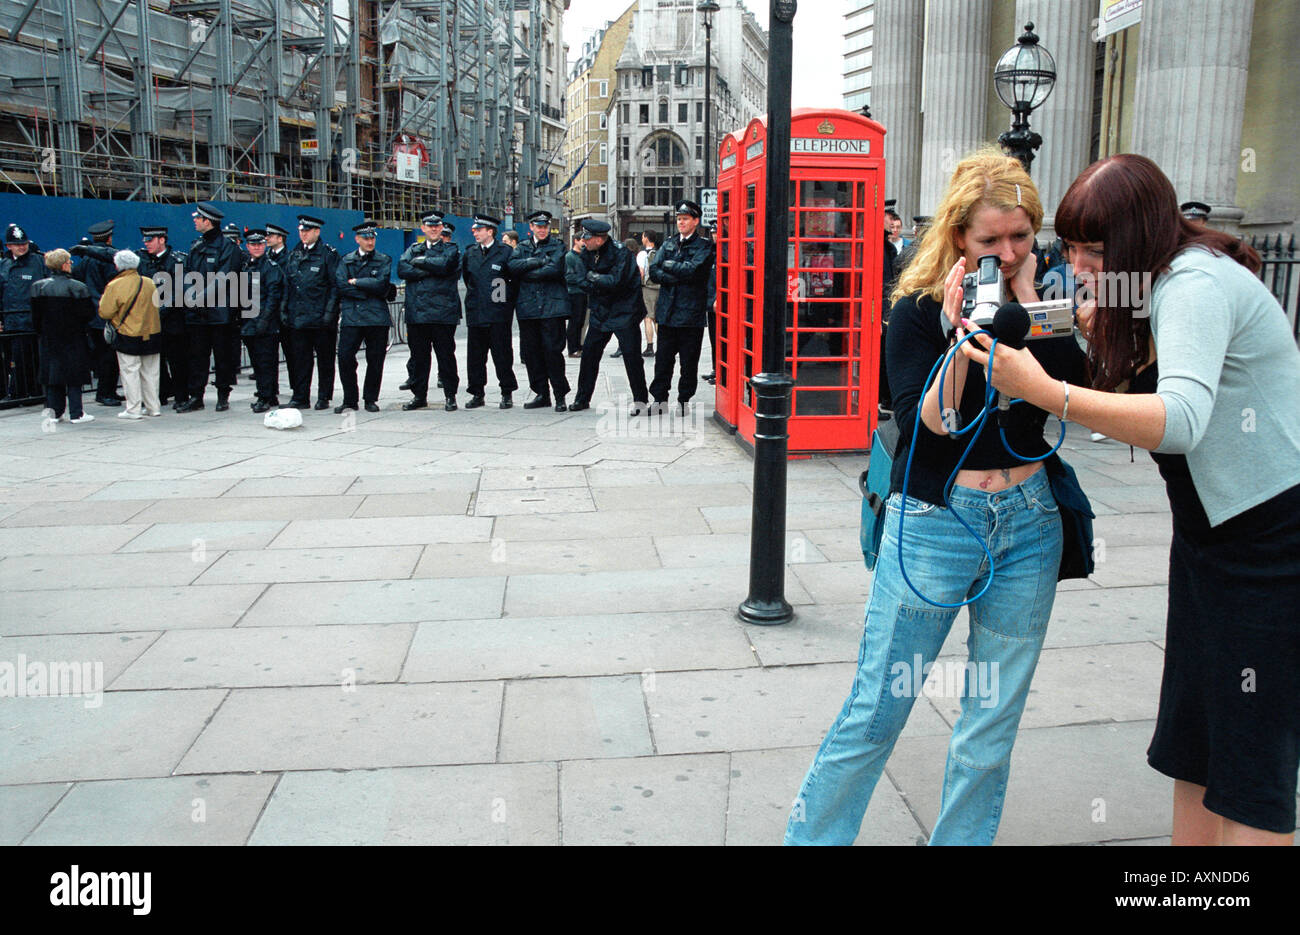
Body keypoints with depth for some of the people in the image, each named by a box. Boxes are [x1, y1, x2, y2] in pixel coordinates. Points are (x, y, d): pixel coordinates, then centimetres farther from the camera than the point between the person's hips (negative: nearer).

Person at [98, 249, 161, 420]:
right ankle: (153, 407, 18)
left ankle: (133, 410, 4)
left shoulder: (115, 286, -13)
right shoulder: (149, 283, 0)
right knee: (150, 372, 12)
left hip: (128, 337, -4)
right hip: (152, 334, 4)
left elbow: (104, 313, -10)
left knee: (130, 372, 3)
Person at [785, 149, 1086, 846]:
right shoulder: (920, 310, -6)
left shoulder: (1041, 301, 6)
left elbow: (1075, 390, -10)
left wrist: (1027, 304, -11)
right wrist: (960, 337, -21)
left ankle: (961, 840, 30)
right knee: (876, 712, 1)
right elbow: (923, 429, -13)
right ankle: (810, 836, 19)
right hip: (934, 523, -4)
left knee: (993, 724, 13)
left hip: (1027, 526, 4)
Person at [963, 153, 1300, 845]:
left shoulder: (1198, 284, -21)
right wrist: (1093, 323, -6)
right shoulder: (1156, 287, 9)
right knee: (1191, 748, 13)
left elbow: (1181, 420, -36)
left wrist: (1047, 392, -41)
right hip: (1208, 530, 9)